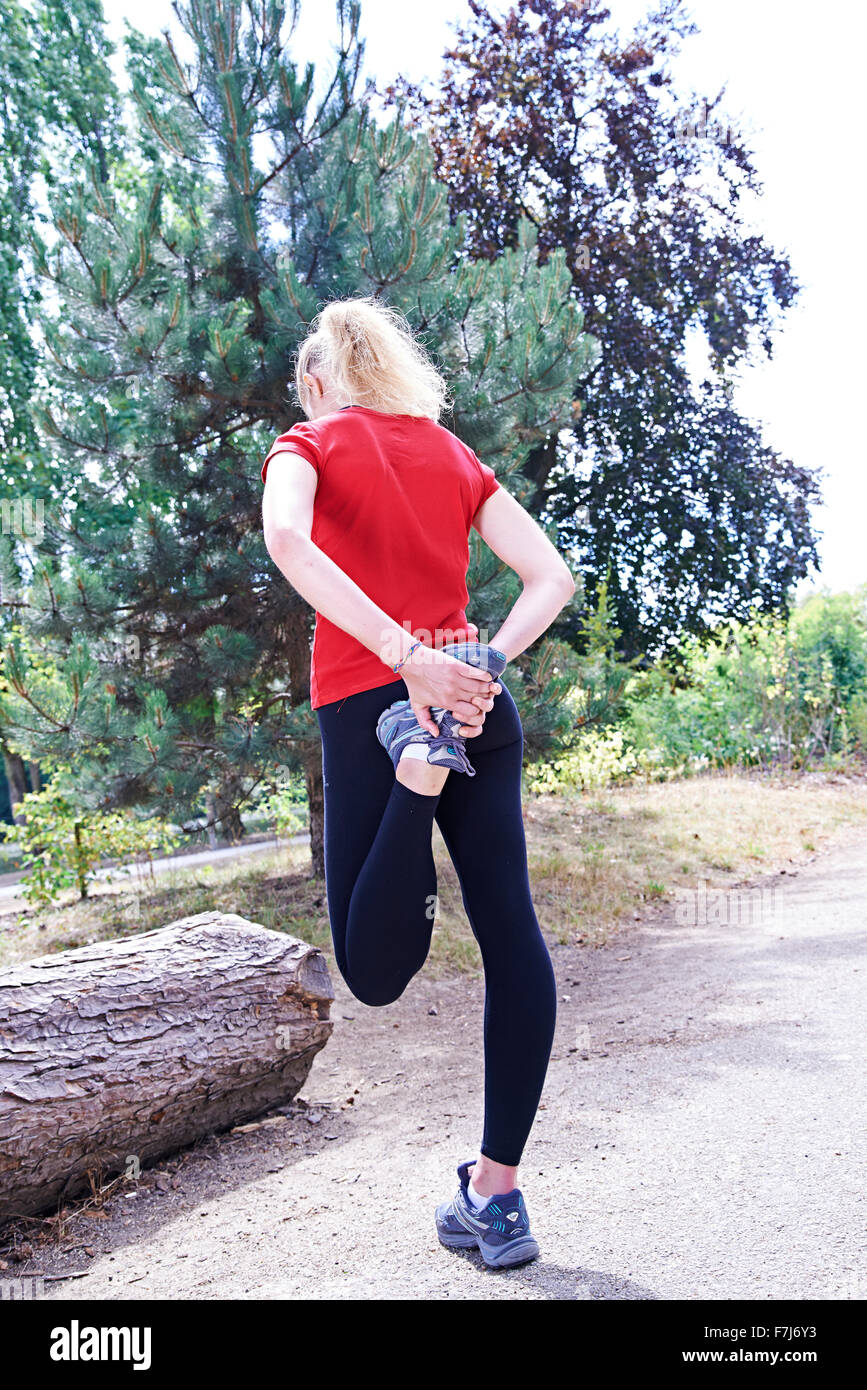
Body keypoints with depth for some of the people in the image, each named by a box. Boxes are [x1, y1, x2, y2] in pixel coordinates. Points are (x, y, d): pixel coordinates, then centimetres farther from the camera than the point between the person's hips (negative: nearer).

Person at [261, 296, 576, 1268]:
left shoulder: (310, 442, 6)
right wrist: (483, 665, -2)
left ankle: (420, 759, -23)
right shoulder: (456, 455, 18)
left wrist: (406, 659, -23)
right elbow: (551, 578, 8)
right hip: (481, 705, 4)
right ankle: (497, 1193, 11)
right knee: (509, 927, 7)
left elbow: (286, 539, -18)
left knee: (374, 970, 1)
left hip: (367, 703, -4)